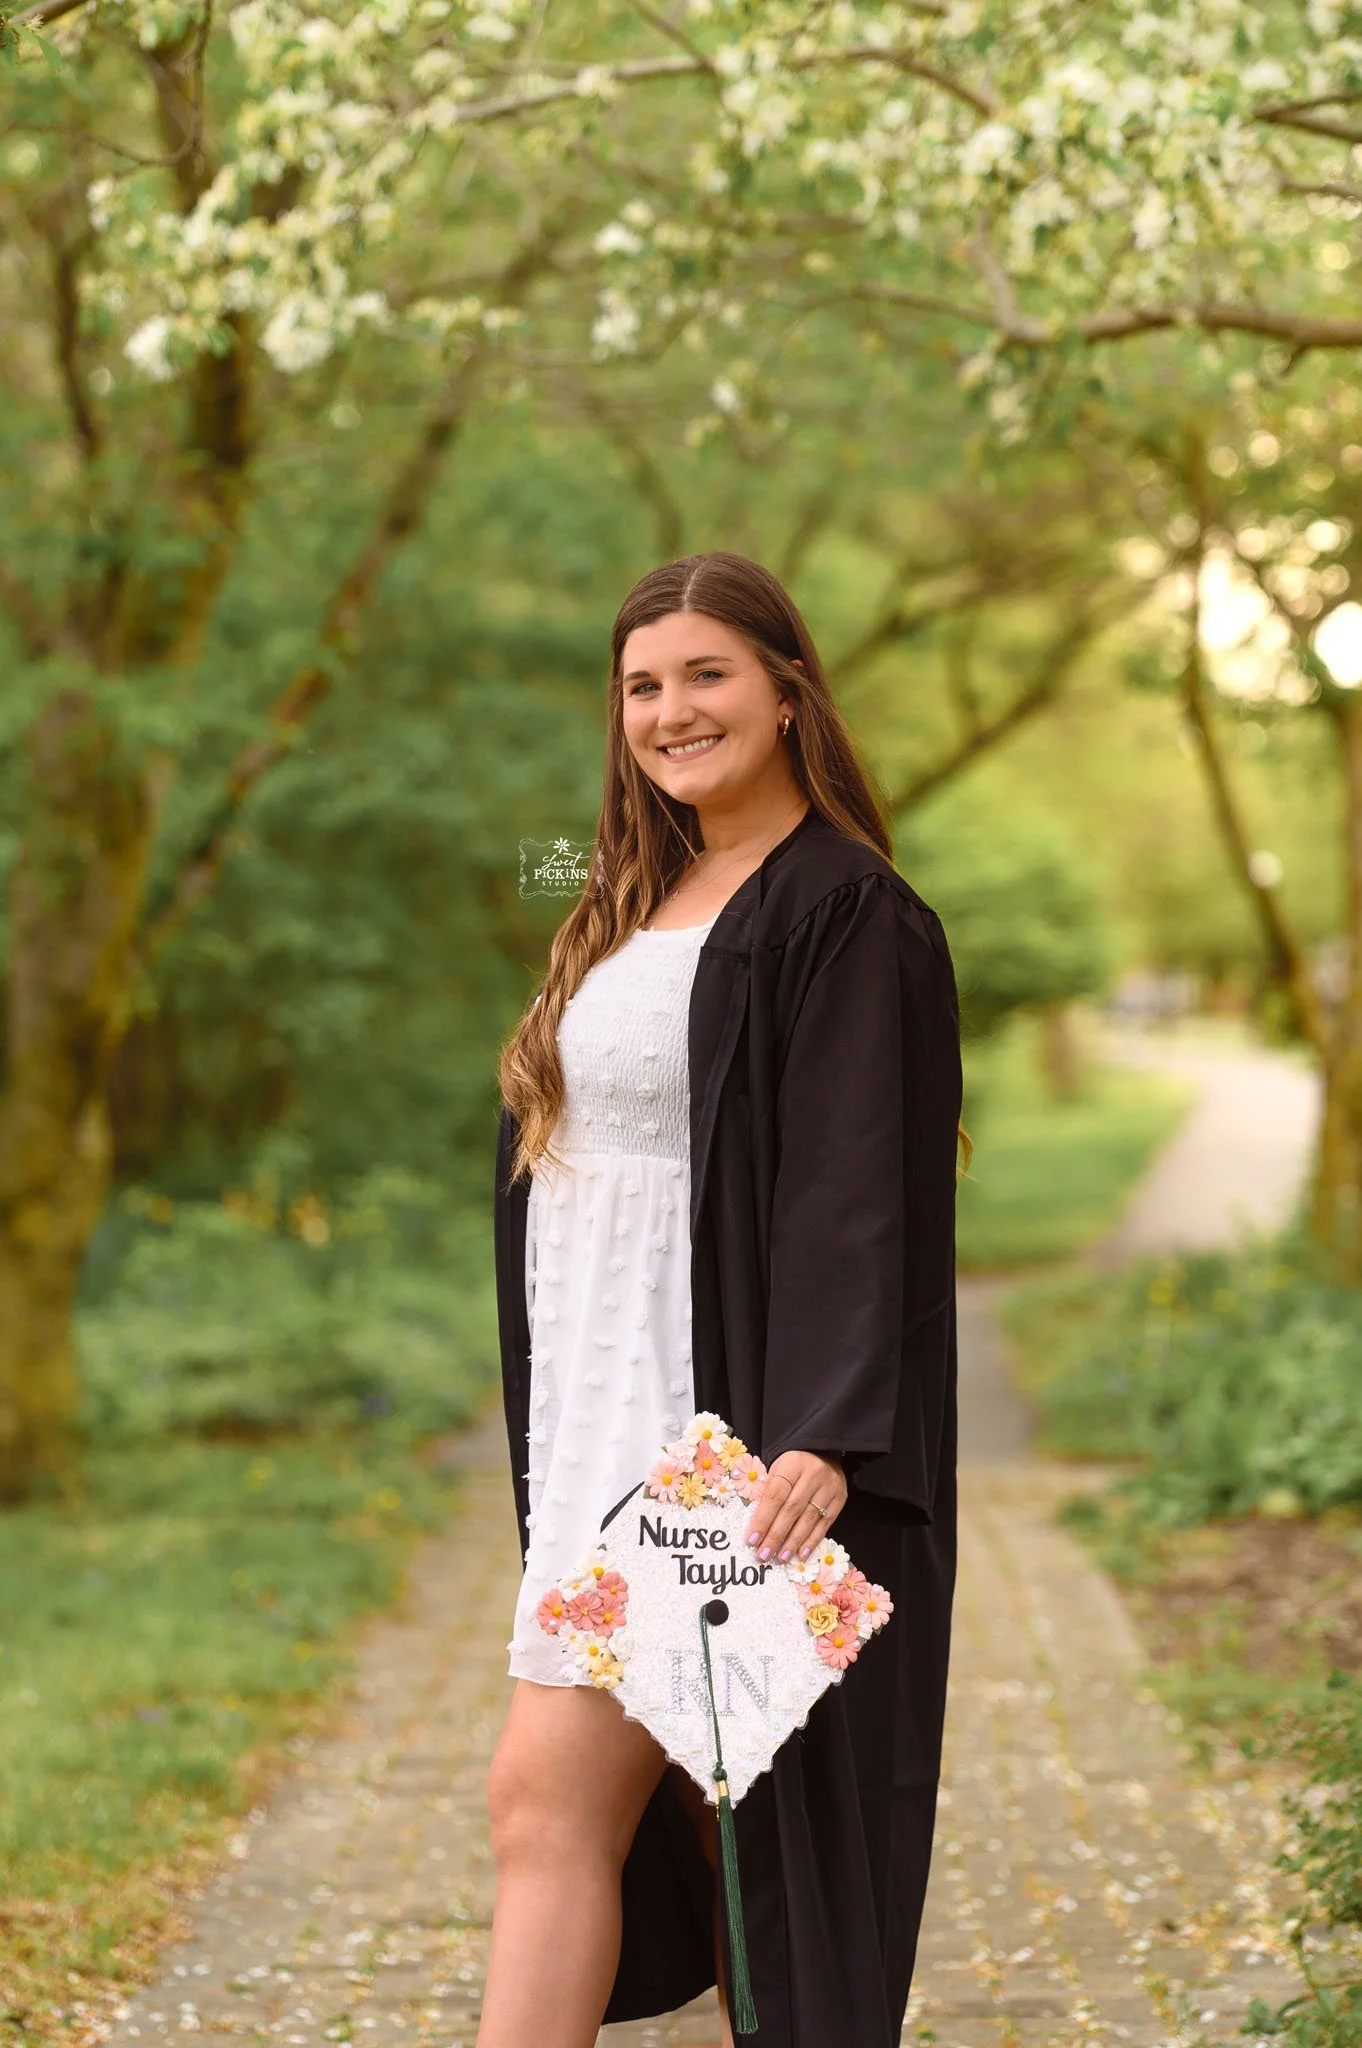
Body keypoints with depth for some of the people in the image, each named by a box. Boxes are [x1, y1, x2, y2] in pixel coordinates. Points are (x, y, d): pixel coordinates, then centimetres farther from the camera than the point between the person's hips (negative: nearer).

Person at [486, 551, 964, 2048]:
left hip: (730, 1410, -8)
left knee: (549, 1797, -11)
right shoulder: (643, 905, 17)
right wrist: (555, 1428, 19)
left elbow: (860, 1194, -18)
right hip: (607, 1411, 8)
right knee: (687, 1804, 10)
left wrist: (822, 1438, -28)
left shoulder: (848, 915, -9)